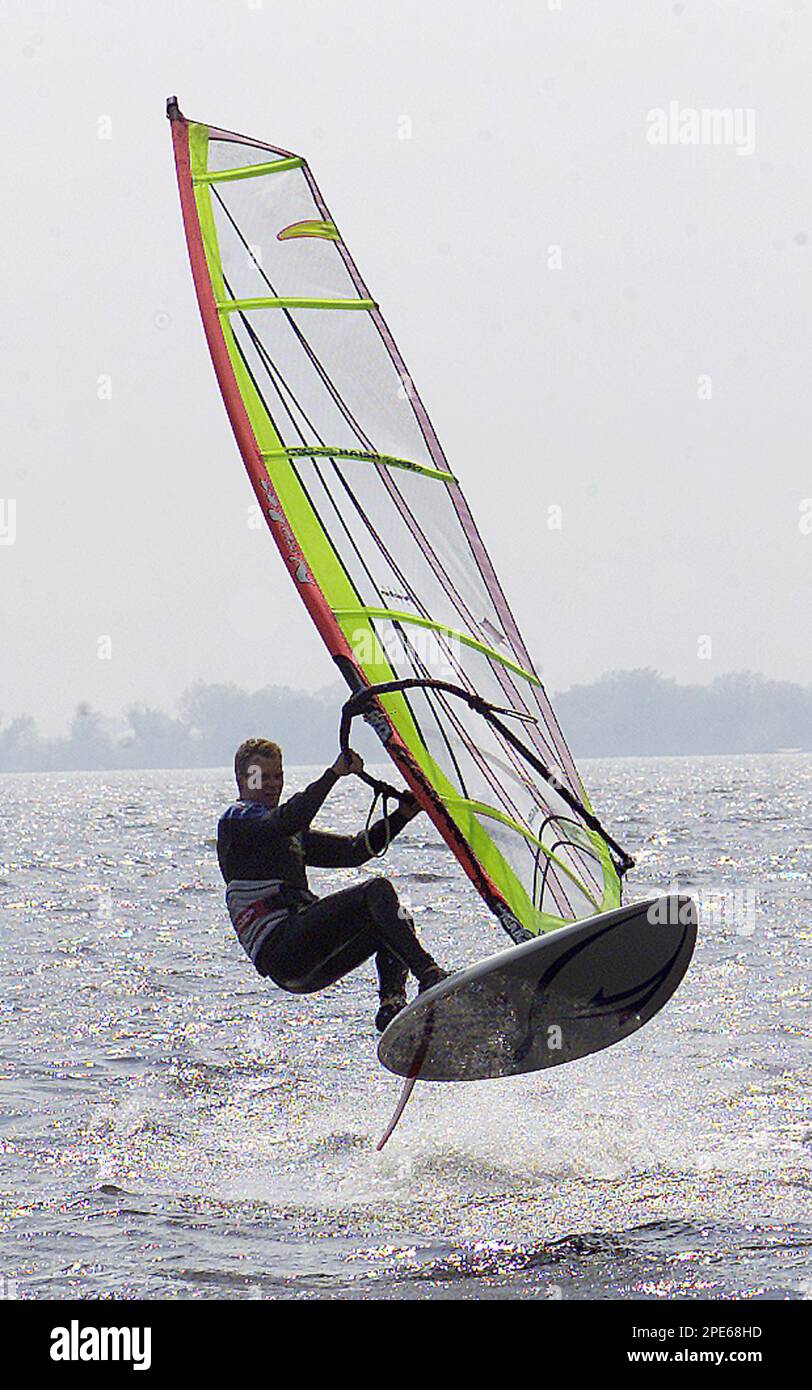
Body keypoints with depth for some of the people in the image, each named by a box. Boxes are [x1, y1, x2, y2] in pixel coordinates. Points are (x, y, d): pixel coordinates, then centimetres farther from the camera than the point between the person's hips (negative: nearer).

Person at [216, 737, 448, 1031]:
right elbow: (289, 820, -18)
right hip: (279, 949, -9)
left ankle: (392, 1006, -16)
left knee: (397, 923, 5)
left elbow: (353, 851, 25)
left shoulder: (290, 836, 32)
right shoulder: (236, 820, 4)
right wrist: (333, 774, -22)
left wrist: (402, 816, 14)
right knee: (376, 892, -21)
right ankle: (430, 976, -37)